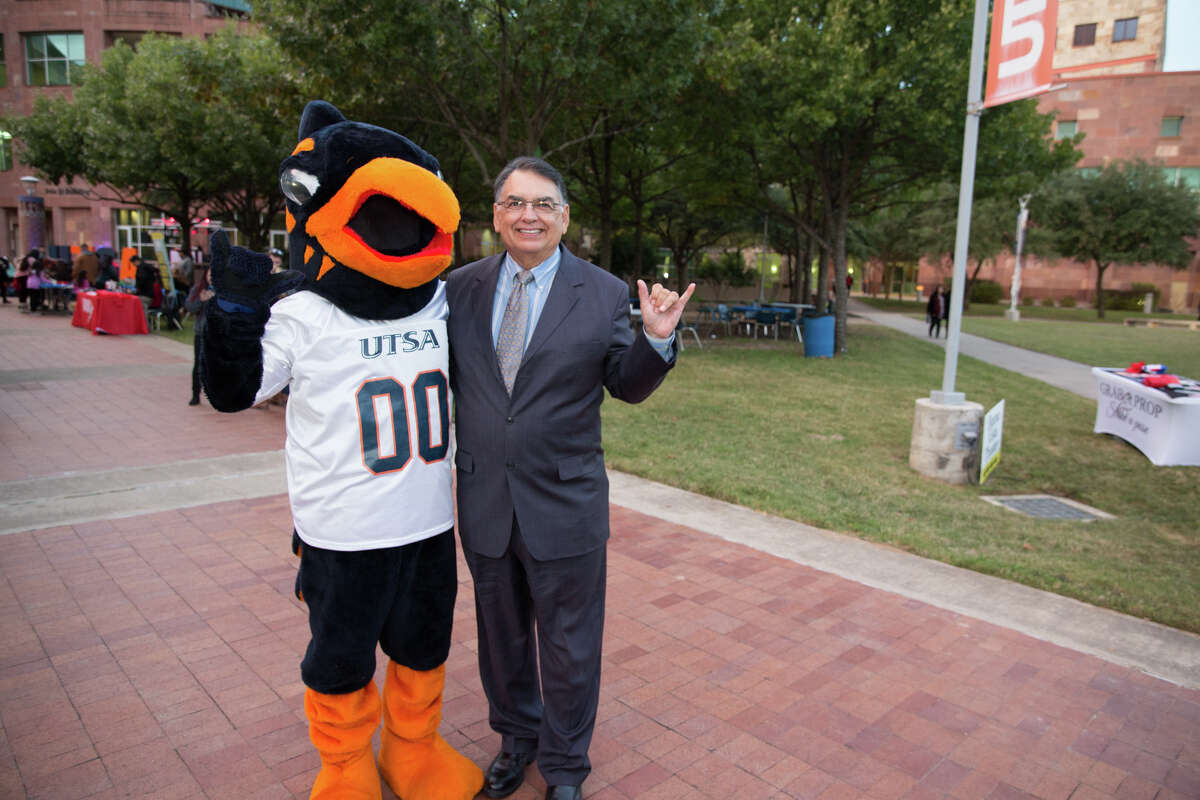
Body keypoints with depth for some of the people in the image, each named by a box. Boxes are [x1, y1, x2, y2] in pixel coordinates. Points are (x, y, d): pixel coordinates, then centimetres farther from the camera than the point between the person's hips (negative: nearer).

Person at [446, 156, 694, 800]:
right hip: (483, 501, 3)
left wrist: (656, 340, -19)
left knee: (568, 644, 13)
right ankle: (517, 738, 48)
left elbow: (627, 386, 0)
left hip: (564, 504, -2)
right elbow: (444, 375, 9)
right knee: (500, 635, 21)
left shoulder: (604, 293, -5)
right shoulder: (461, 288, 2)